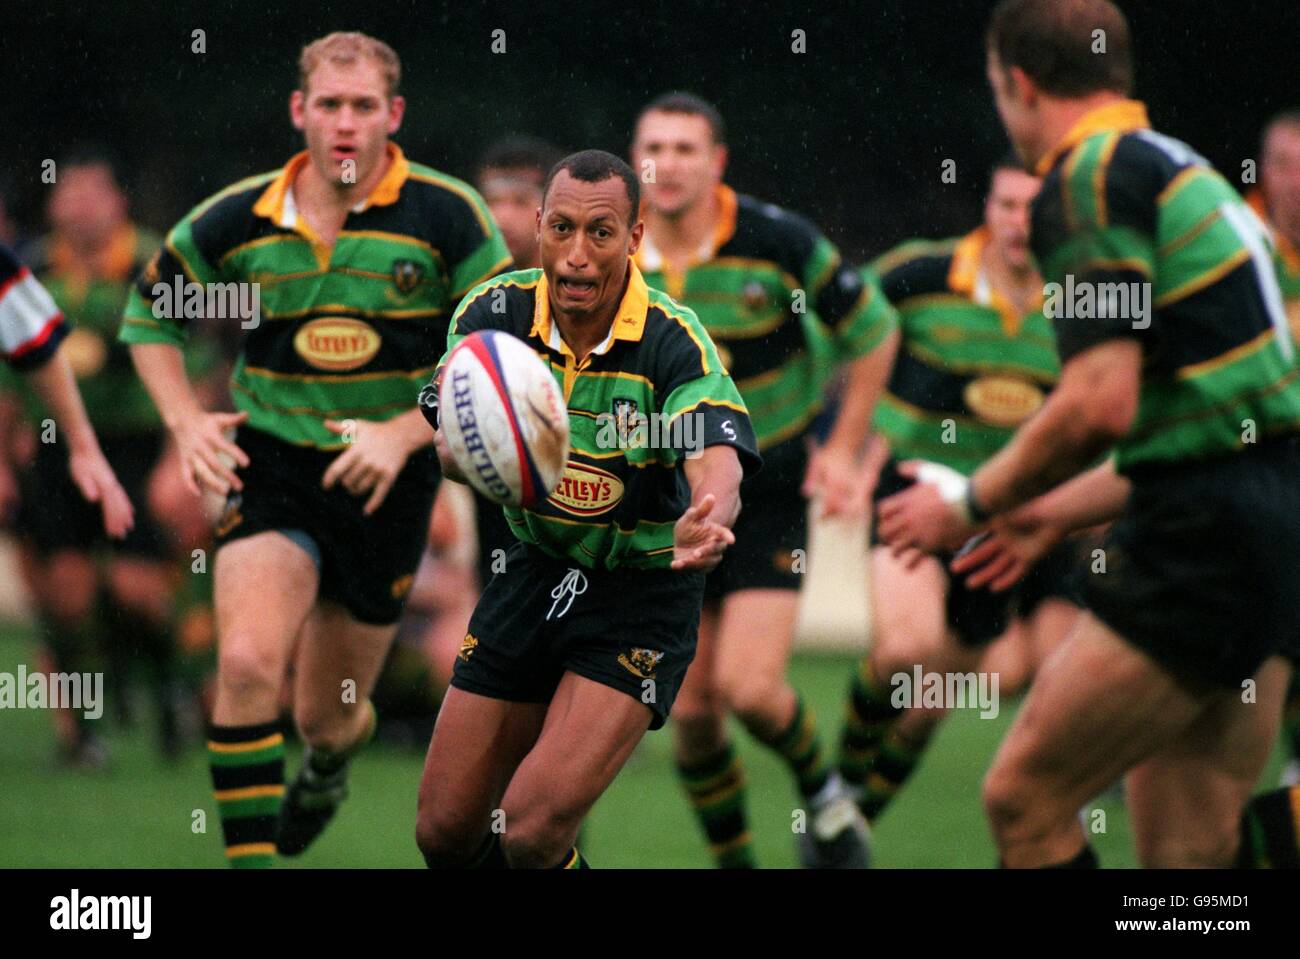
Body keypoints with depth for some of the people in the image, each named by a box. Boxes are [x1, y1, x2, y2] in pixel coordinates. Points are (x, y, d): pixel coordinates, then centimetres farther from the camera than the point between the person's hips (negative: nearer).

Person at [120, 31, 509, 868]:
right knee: (247, 664, -23)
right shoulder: (238, 221, -3)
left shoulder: (449, 217, -9)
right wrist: (186, 421, -1)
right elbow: (149, 314, 13)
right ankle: (250, 858, -15)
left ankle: (336, 749, 49)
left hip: (386, 482, -1)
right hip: (272, 463, 1)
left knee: (326, 716, 10)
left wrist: (405, 432, -17)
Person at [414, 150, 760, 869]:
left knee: (532, 829, -20)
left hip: (645, 588, -4)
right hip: (538, 571, 5)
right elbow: (450, 456, -17)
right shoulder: (494, 313, -10)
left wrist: (705, 524, -58)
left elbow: (718, 469, -34)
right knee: (445, 833, 6)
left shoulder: (674, 343, -21)